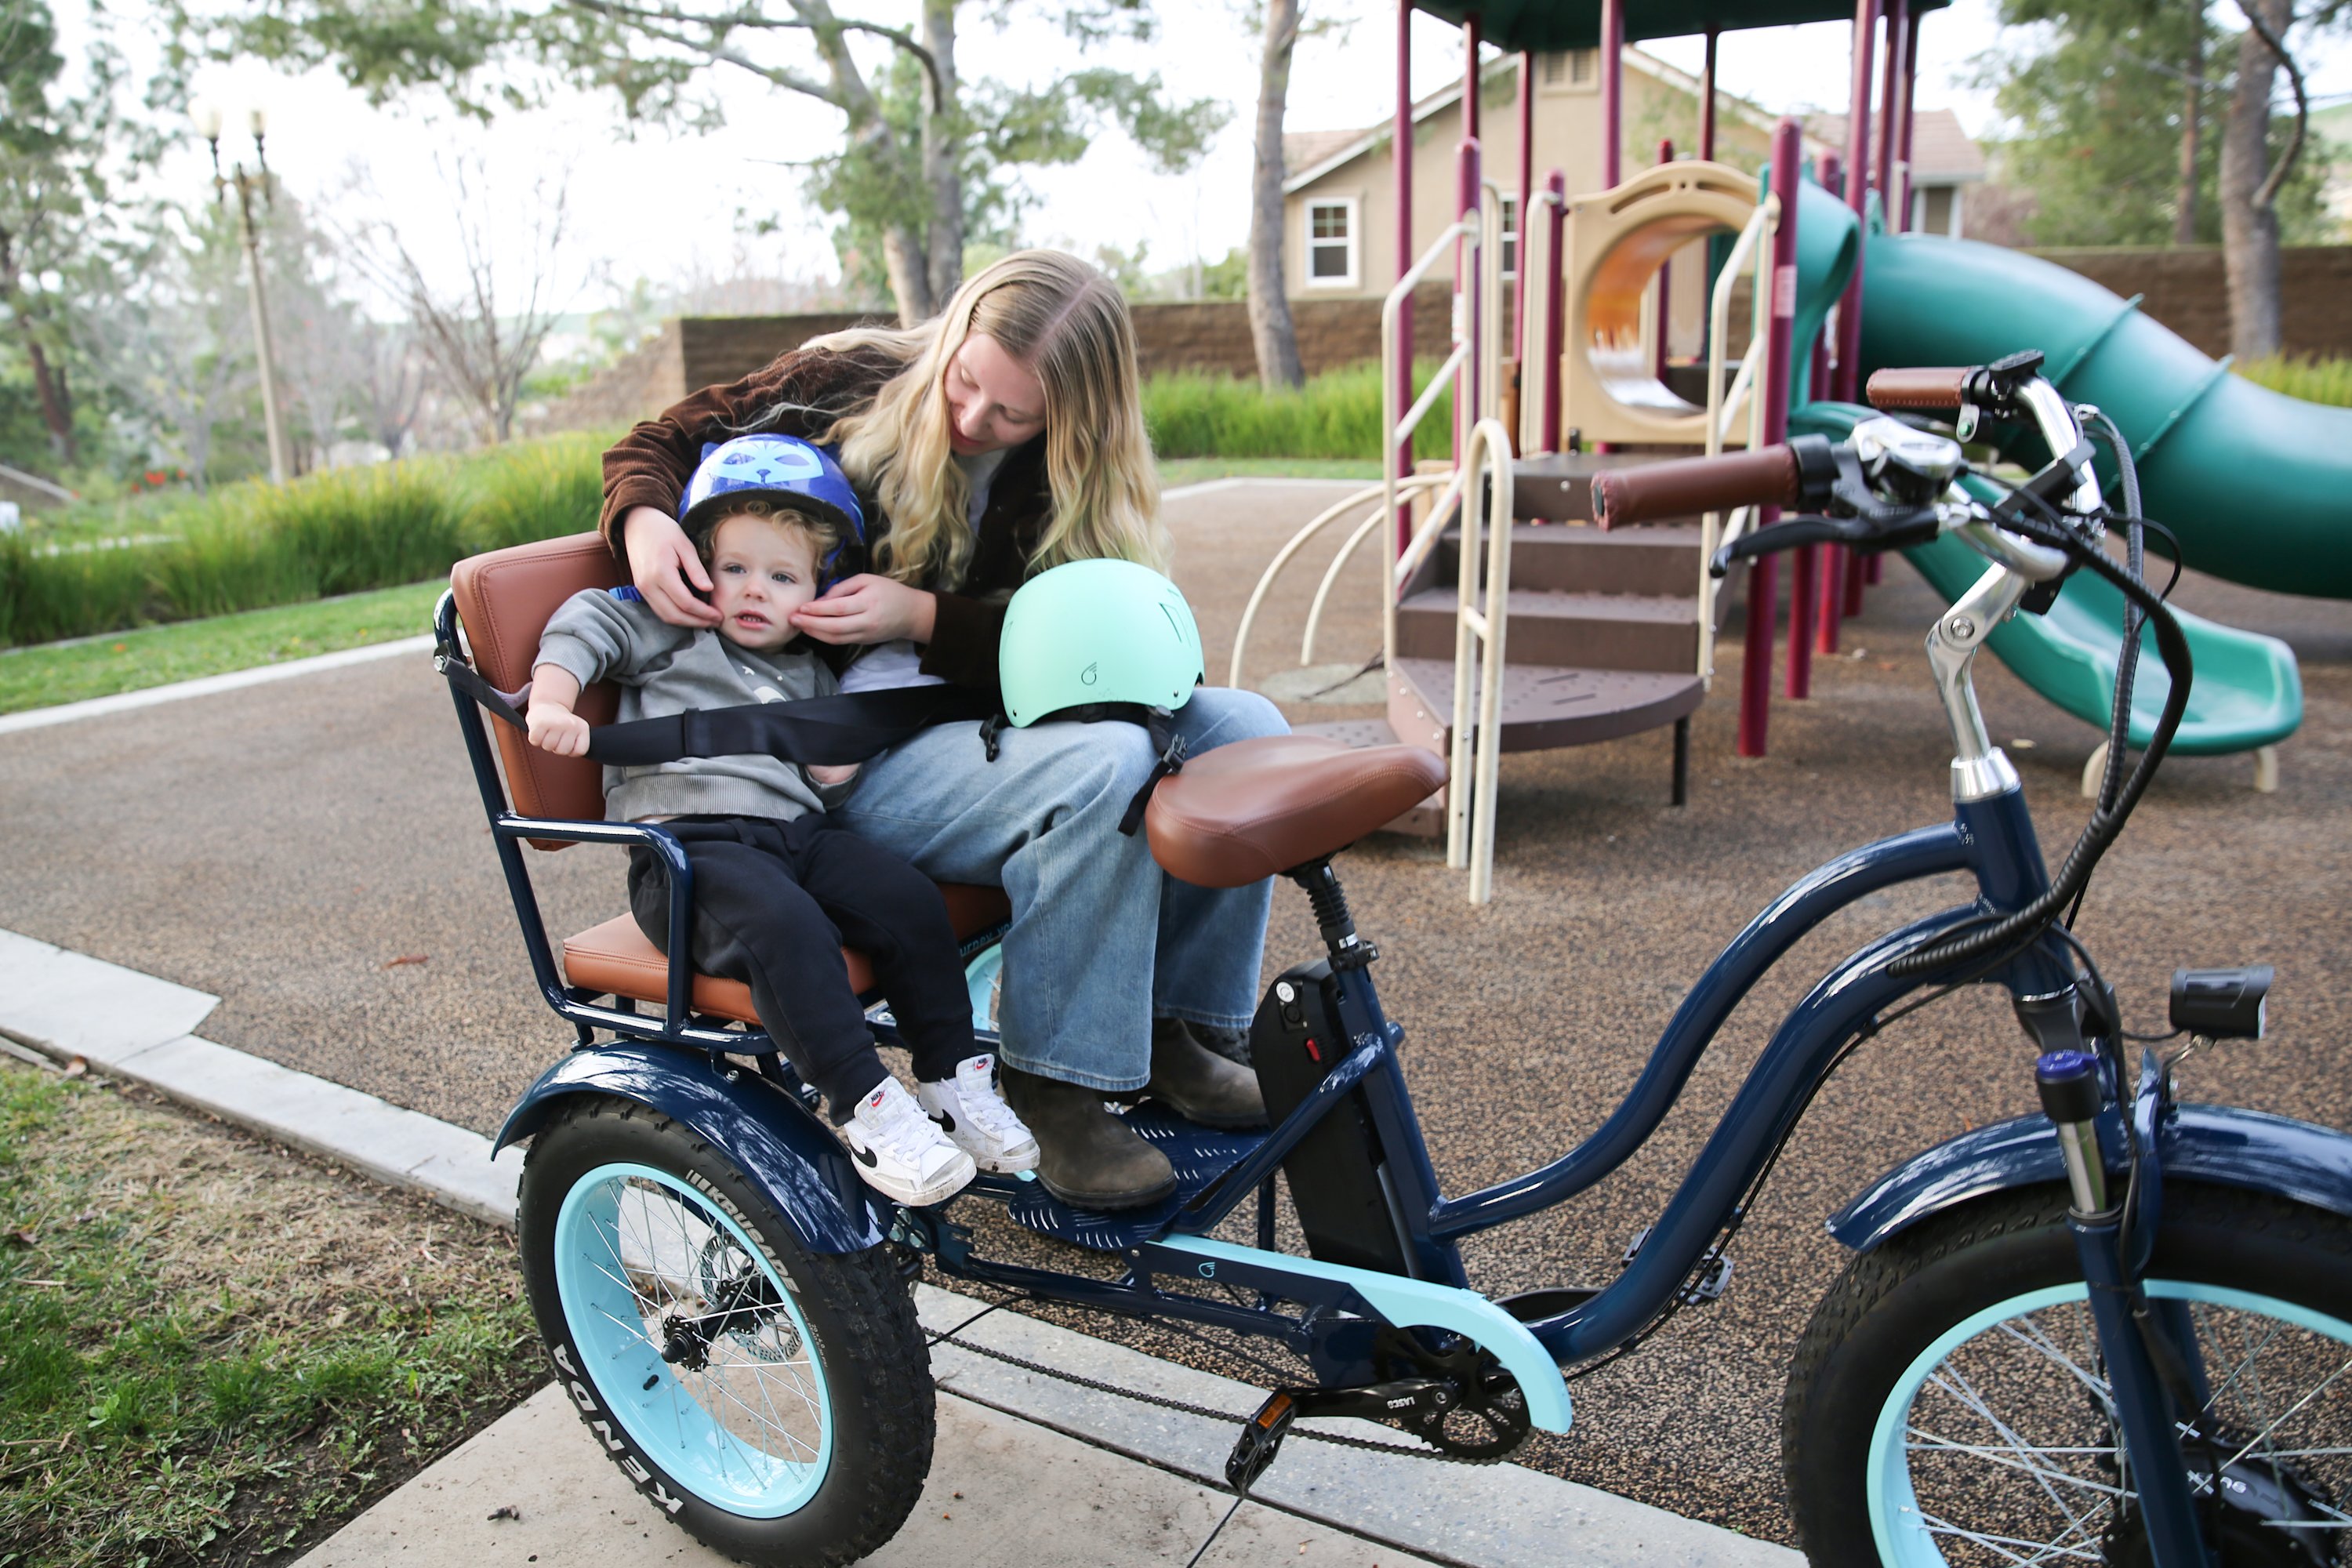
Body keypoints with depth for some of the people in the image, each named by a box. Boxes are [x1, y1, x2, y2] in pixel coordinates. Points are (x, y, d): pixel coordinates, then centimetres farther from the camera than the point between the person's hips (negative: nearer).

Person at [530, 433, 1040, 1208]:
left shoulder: (812, 677, 25)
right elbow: (586, 622, 4)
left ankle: (952, 1078, -7)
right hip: (688, 843, -5)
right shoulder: (673, 631, 14)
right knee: (786, 926, -34)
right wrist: (553, 703, -11)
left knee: (911, 900, -19)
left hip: (798, 832, 5)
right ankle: (864, 1106, -31)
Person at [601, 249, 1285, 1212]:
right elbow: (661, 443, 5)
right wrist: (645, 522, -18)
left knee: (1243, 725, -12)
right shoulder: (851, 382, -3)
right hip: (855, 757, -5)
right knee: (1103, 762, -32)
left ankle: (1167, 1031, -3)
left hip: (983, 725, 5)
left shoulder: (1079, 485, 4)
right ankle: (1048, 1082, -21)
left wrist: (922, 617, -20)